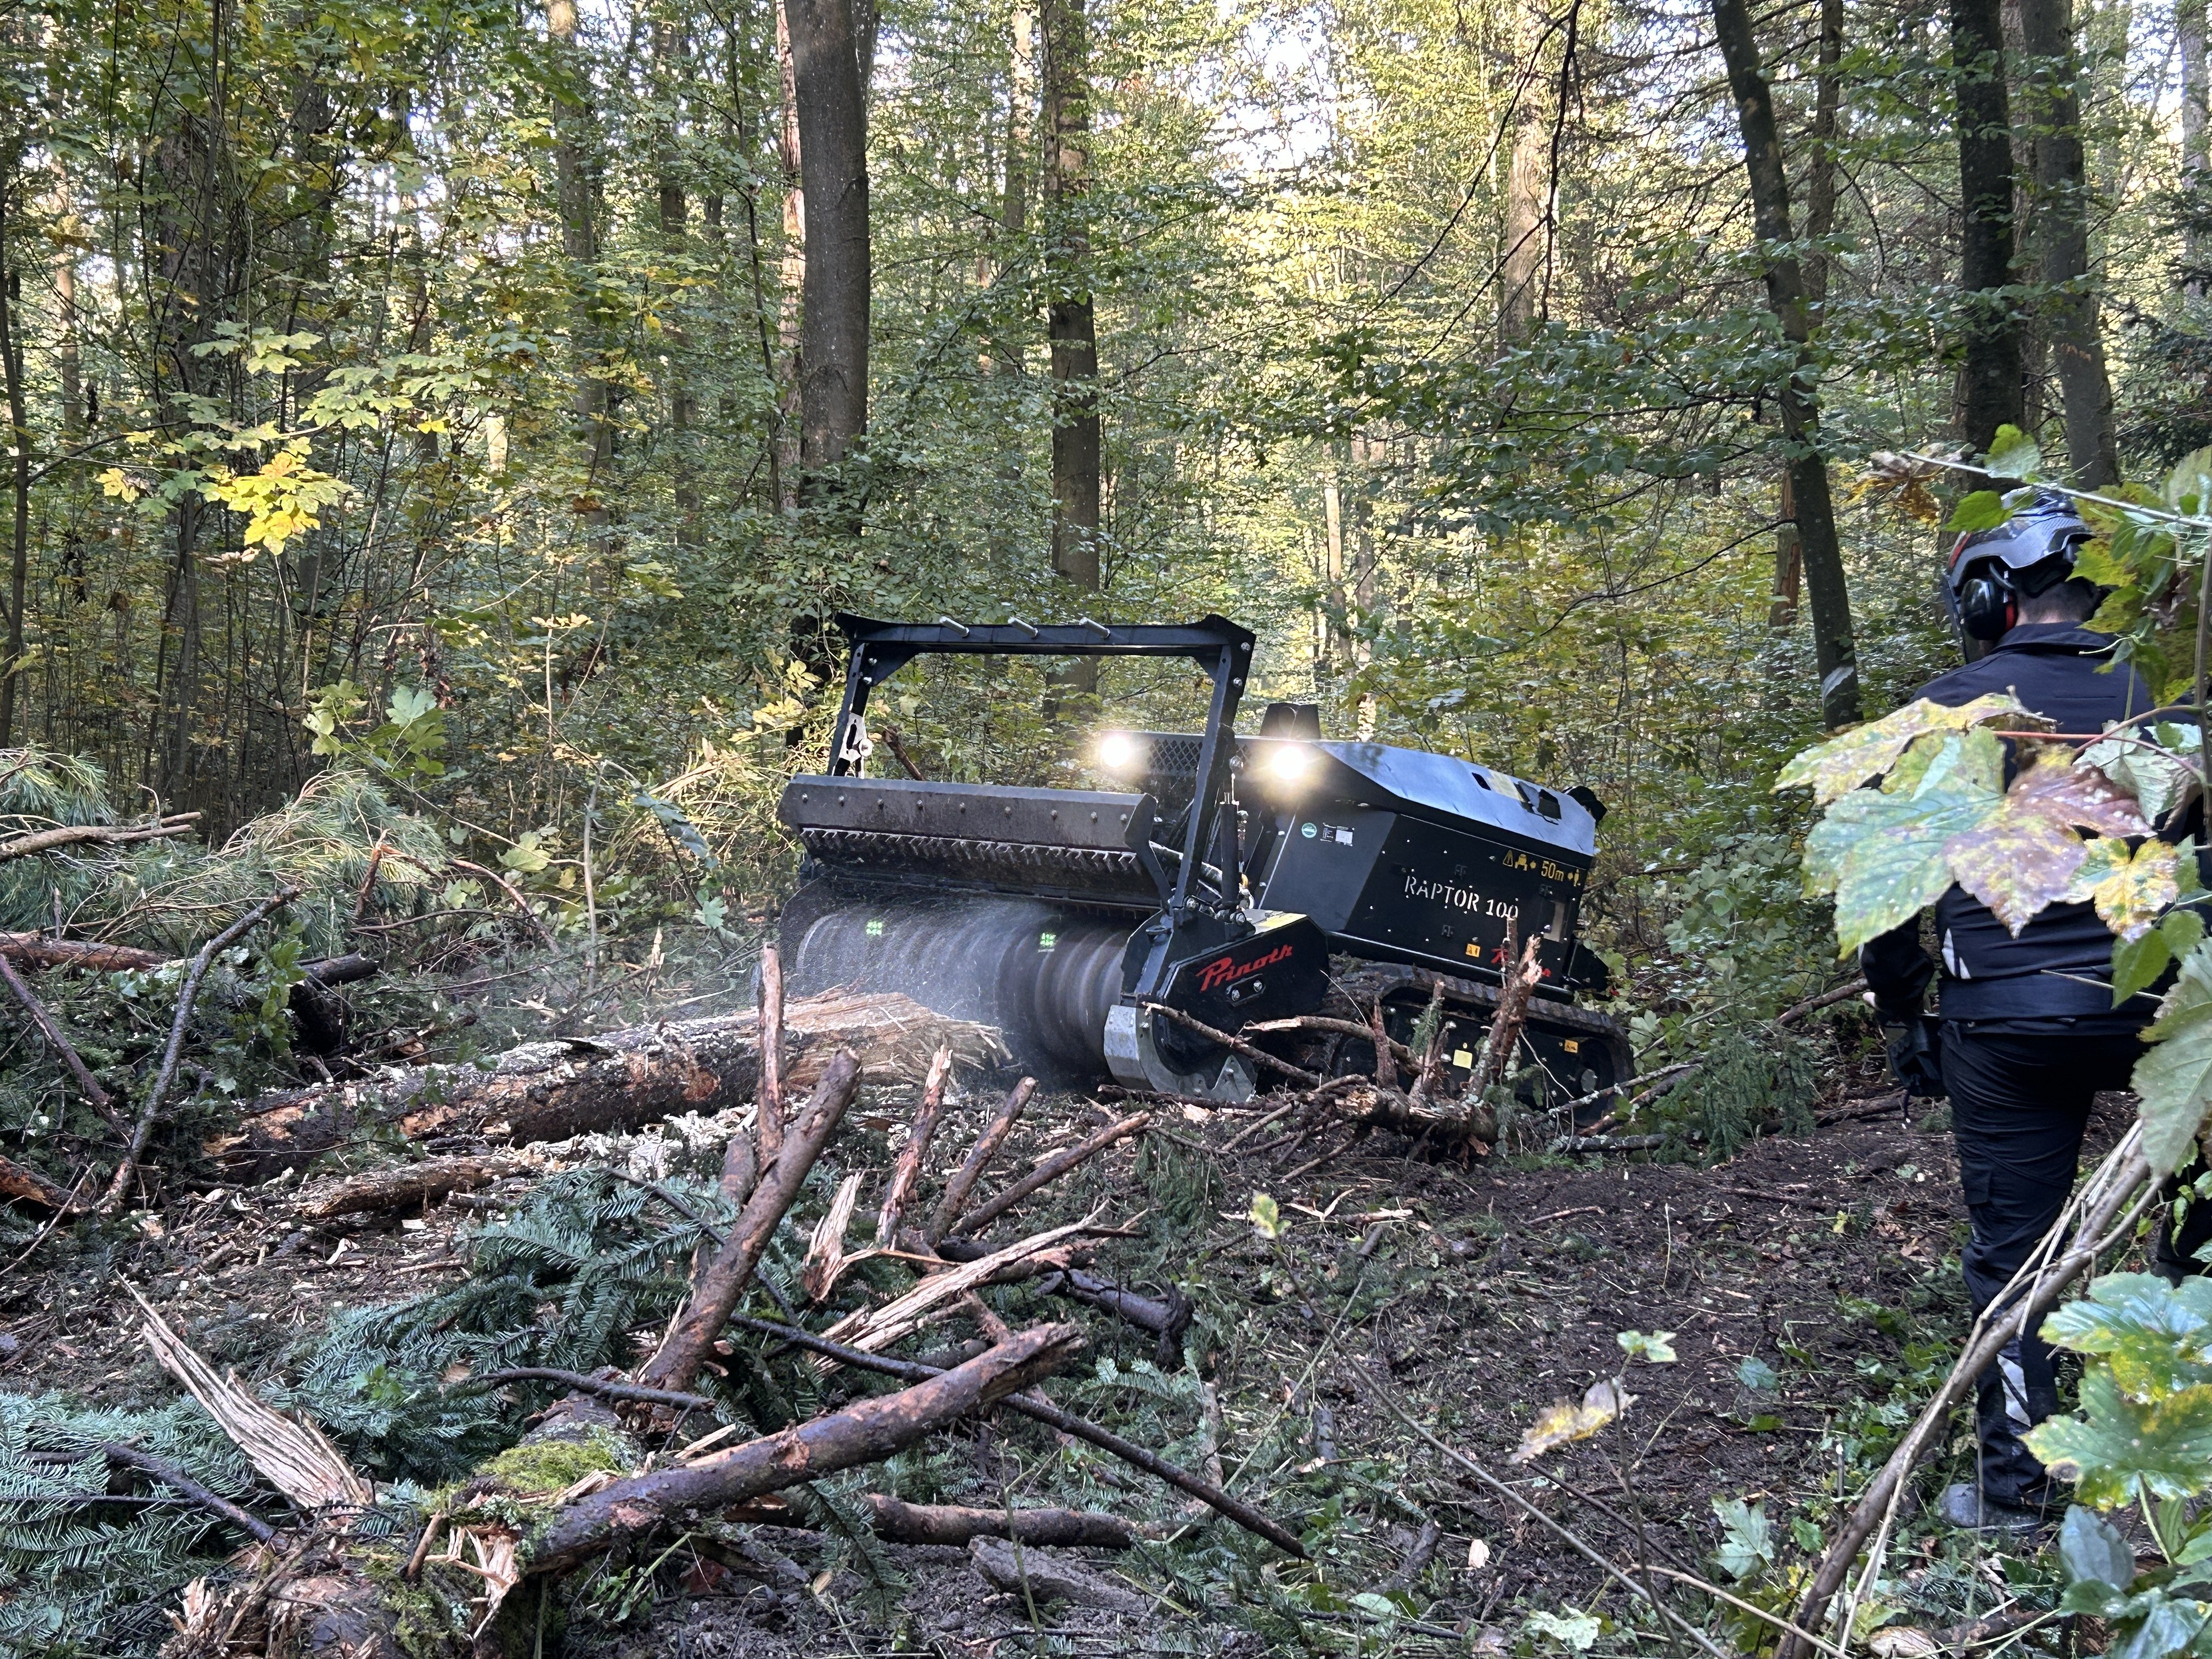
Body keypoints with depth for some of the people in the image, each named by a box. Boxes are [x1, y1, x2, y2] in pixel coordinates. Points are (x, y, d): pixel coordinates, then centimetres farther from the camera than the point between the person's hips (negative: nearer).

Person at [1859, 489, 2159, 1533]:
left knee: (2008, 1252, 8)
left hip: (2003, 1017, -2)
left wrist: (1899, 1013, 8)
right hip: (2151, 1008, 2)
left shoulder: (1951, 709, -4)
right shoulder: (2153, 701, 2)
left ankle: (2012, 1487, 16)